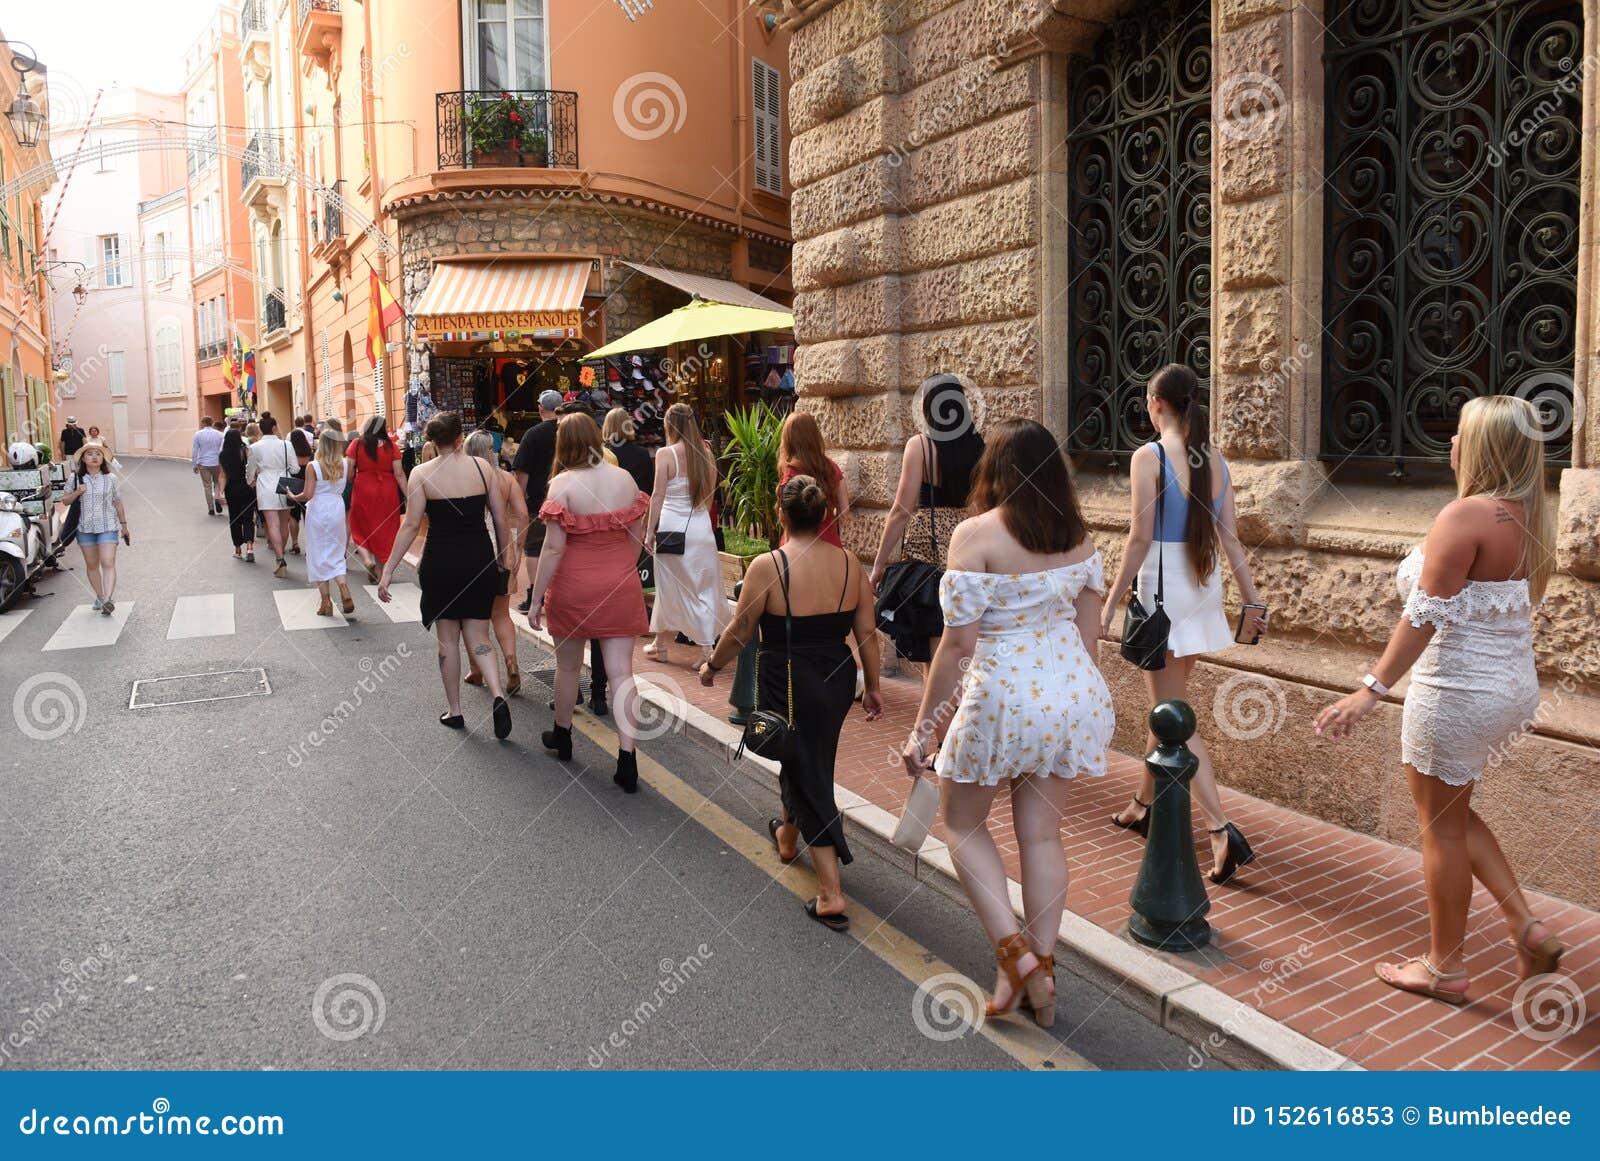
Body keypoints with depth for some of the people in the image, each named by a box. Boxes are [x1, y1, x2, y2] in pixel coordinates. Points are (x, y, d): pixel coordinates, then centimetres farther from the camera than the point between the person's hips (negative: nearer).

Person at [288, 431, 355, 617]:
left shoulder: (313, 467, -13)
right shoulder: (343, 465, -3)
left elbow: (307, 495, -15)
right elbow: (343, 489, 0)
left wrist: (293, 496, 2)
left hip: (318, 511, -3)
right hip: (337, 510, 3)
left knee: (318, 556, 8)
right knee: (335, 555, 12)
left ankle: (326, 603, 8)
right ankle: (344, 592, -10)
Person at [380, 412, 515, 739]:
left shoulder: (422, 474, -6)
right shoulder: (481, 467, 0)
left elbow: (411, 525, -10)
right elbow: (501, 518, 3)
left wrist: (388, 570, -5)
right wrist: (506, 554, 18)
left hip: (441, 562, -2)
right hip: (480, 559, 2)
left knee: (448, 638, 12)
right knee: (478, 635, 11)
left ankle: (454, 712, 20)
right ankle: (498, 695, -11)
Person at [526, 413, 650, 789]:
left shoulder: (563, 484, -13)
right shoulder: (625, 479, 0)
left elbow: (553, 548, -15)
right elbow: (637, 537, 7)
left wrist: (536, 599, -8)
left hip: (575, 586, -2)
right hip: (621, 585, 3)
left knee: (568, 665, 18)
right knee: (621, 671, 2)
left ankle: (562, 735, 39)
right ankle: (627, 759, -3)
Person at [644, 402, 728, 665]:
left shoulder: (666, 454, -8)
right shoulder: (706, 453, 4)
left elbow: (658, 495, -10)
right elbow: (710, 495, 10)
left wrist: (650, 530, -4)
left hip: (673, 526, -3)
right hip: (701, 526, 3)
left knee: (670, 587, 9)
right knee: (704, 587, 6)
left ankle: (661, 645, 23)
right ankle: (707, 648, 2)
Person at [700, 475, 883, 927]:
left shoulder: (768, 567, -17)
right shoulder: (849, 563, -3)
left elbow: (738, 633, -9)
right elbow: (867, 632, 0)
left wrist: (711, 666, 9)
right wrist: (873, 686, 12)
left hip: (787, 684, -5)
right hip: (837, 681, 5)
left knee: (806, 776, 3)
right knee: (808, 759, 27)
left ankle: (831, 895, 1)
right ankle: (788, 834, 53)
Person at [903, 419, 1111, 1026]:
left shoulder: (976, 534, -16)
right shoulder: (1078, 533, 3)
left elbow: (959, 645, -16)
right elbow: (1088, 628, 10)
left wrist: (923, 726, -8)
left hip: (1003, 697, -6)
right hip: (1073, 692, 6)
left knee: (962, 822, 17)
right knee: (1042, 834, 15)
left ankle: (1013, 952, 9)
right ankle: (1041, 976, 23)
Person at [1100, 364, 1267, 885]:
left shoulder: (1149, 456, -12)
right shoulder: (1215, 460, 6)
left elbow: (1140, 538, -16)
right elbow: (1230, 538, 6)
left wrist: (1111, 602, -10)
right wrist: (1253, 602, 10)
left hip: (1163, 588, -7)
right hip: (1205, 589, 7)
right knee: (1168, 704, 20)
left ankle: (1221, 830, -10)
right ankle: (1144, 805, 34)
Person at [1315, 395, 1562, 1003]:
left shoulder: (1467, 515, -21)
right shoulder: (1529, 518, 5)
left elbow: (1426, 614, -24)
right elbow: (1520, 604, 10)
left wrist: (1372, 689, -23)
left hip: (1459, 690, -9)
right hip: (1514, 686, 9)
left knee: (1441, 825, 7)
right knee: (1453, 812, 25)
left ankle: (1445, 968, 20)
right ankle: (1527, 927, 21)